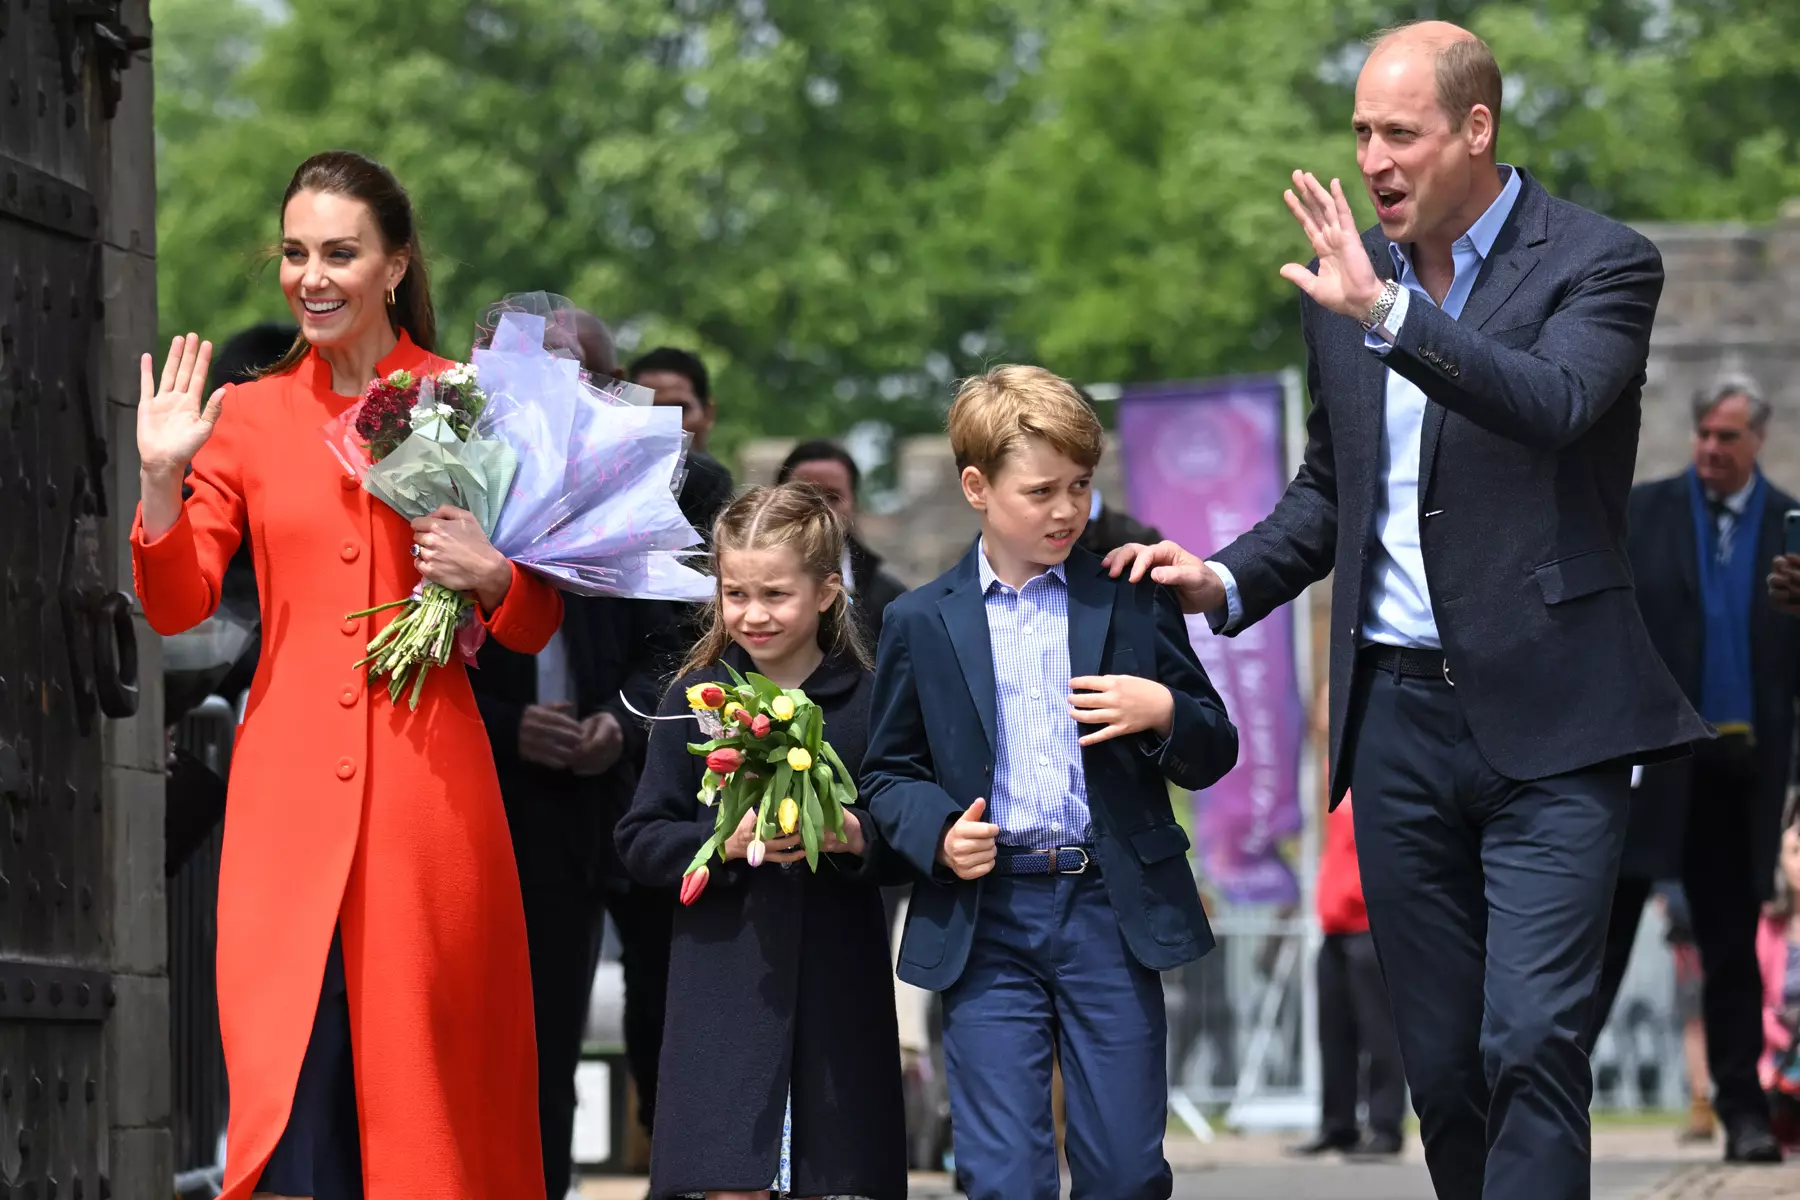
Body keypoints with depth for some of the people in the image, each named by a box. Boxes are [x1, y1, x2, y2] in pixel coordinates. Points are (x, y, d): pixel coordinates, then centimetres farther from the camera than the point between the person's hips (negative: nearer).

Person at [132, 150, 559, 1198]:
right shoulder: (247, 418, 10)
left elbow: (537, 626, 9)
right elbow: (177, 605, 6)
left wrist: (491, 577, -12)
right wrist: (163, 478, -9)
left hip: (426, 781, -1)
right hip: (291, 785, 1)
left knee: (423, 1070, 0)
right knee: (291, 1090, -7)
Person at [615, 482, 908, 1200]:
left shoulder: (866, 702, 1)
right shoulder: (695, 698, 2)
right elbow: (640, 842, 2)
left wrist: (858, 838, -17)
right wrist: (726, 841, -15)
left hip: (837, 980, 0)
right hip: (725, 978, 0)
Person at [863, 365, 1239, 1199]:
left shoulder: (1133, 604, 7)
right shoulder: (921, 624, 6)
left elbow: (1214, 753, 11)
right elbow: (888, 770, 12)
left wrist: (1164, 713, -11)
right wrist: (937, 832, -8)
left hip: (1110, 910, 1)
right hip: (984, 921, -1)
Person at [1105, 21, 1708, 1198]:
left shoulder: (1599, 263, -5)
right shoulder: (1348, 276, 11)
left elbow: (1553, 404, -26)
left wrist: (1387, 313, -34)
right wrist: (1231, 581, 6)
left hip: (1546, 715, -5)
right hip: (1400, 715, 5)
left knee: (1532, 1037, -16)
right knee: (1442, 1058, 8)